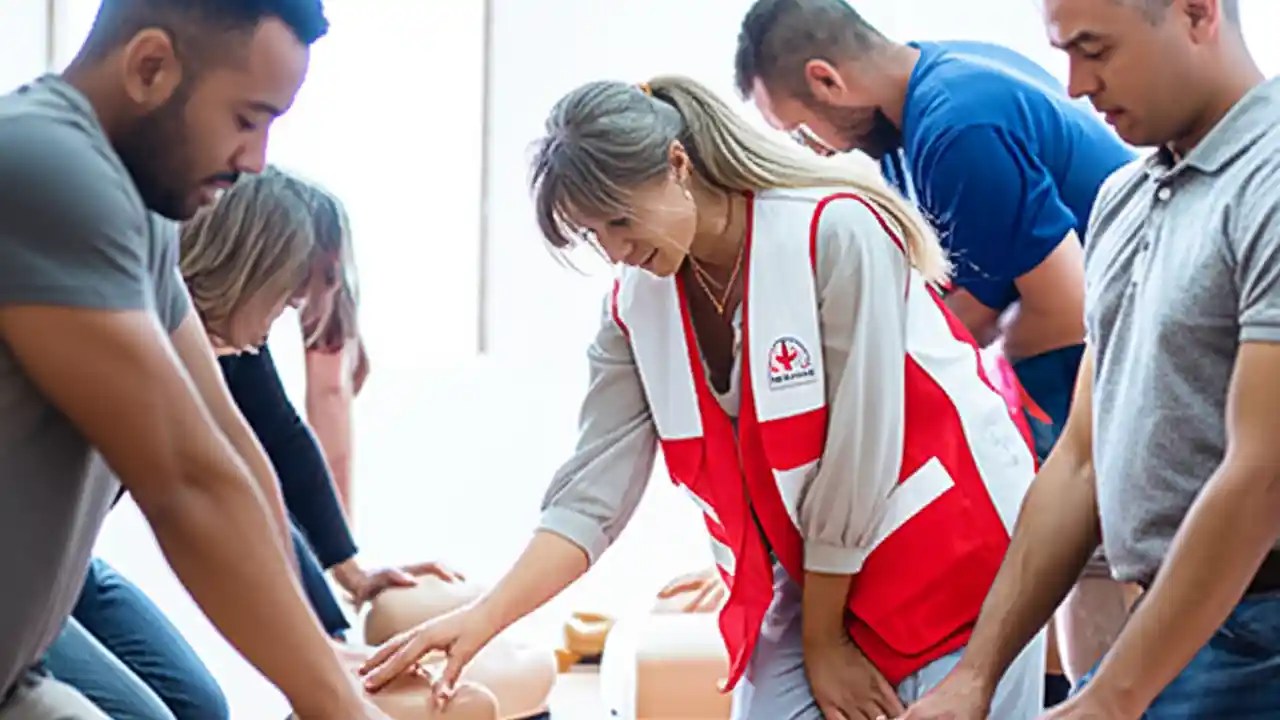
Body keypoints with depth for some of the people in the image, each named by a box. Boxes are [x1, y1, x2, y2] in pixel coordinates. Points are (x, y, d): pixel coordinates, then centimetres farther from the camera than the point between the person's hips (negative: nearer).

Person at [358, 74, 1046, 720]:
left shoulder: (836, 233, -21)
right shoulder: (637, 306, -3)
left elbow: (856, 461, -18)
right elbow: (591, 494, -6)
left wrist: (823, 641, -10)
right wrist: (483, 618, -19)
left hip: (958, 561, -5)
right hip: (819, 582, 5)